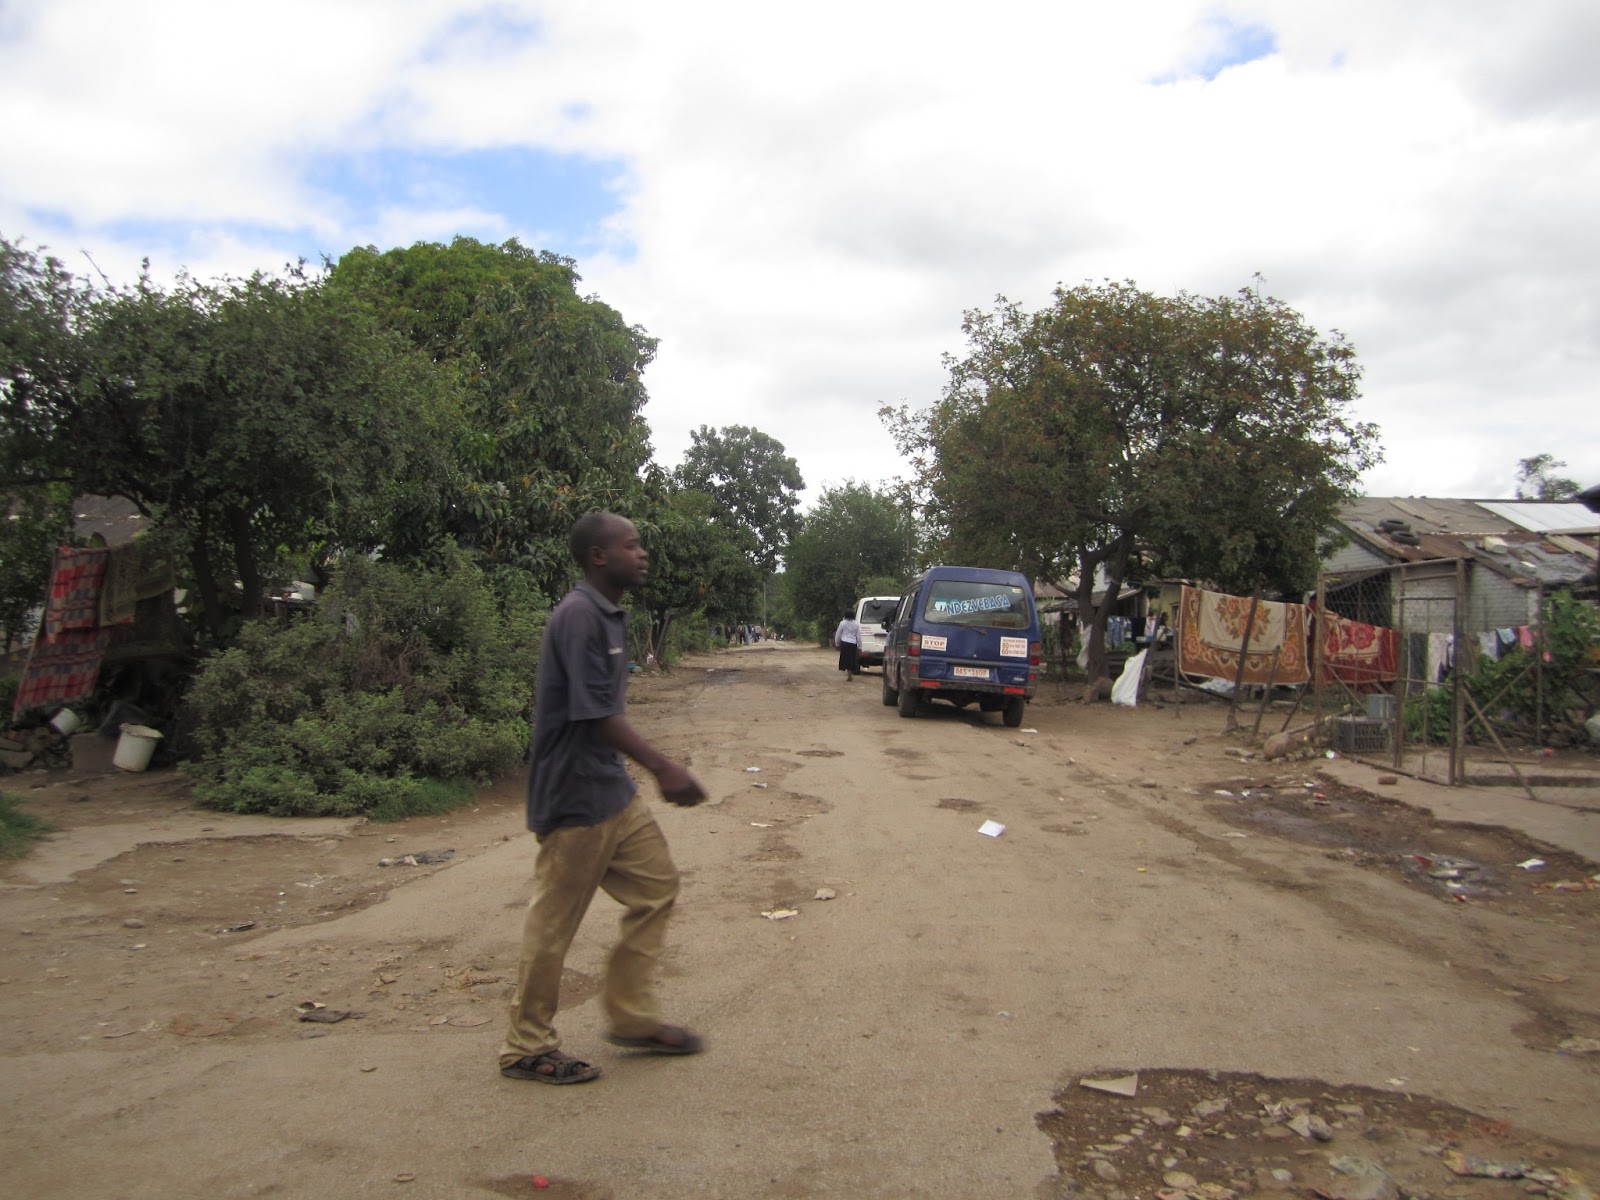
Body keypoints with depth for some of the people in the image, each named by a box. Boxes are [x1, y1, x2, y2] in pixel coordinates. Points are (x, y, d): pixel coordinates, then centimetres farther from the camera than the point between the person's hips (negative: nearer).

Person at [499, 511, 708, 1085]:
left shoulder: (609, 615, 11)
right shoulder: (579, 615, -19)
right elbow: (594, 712, -25)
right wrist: (662, 767, -26)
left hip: (612, 790, 10)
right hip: (576, 798, -10)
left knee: (656, 886, 14)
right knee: (554, 922, 3)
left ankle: (633, 1016, 26)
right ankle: (526, 1048, 19)